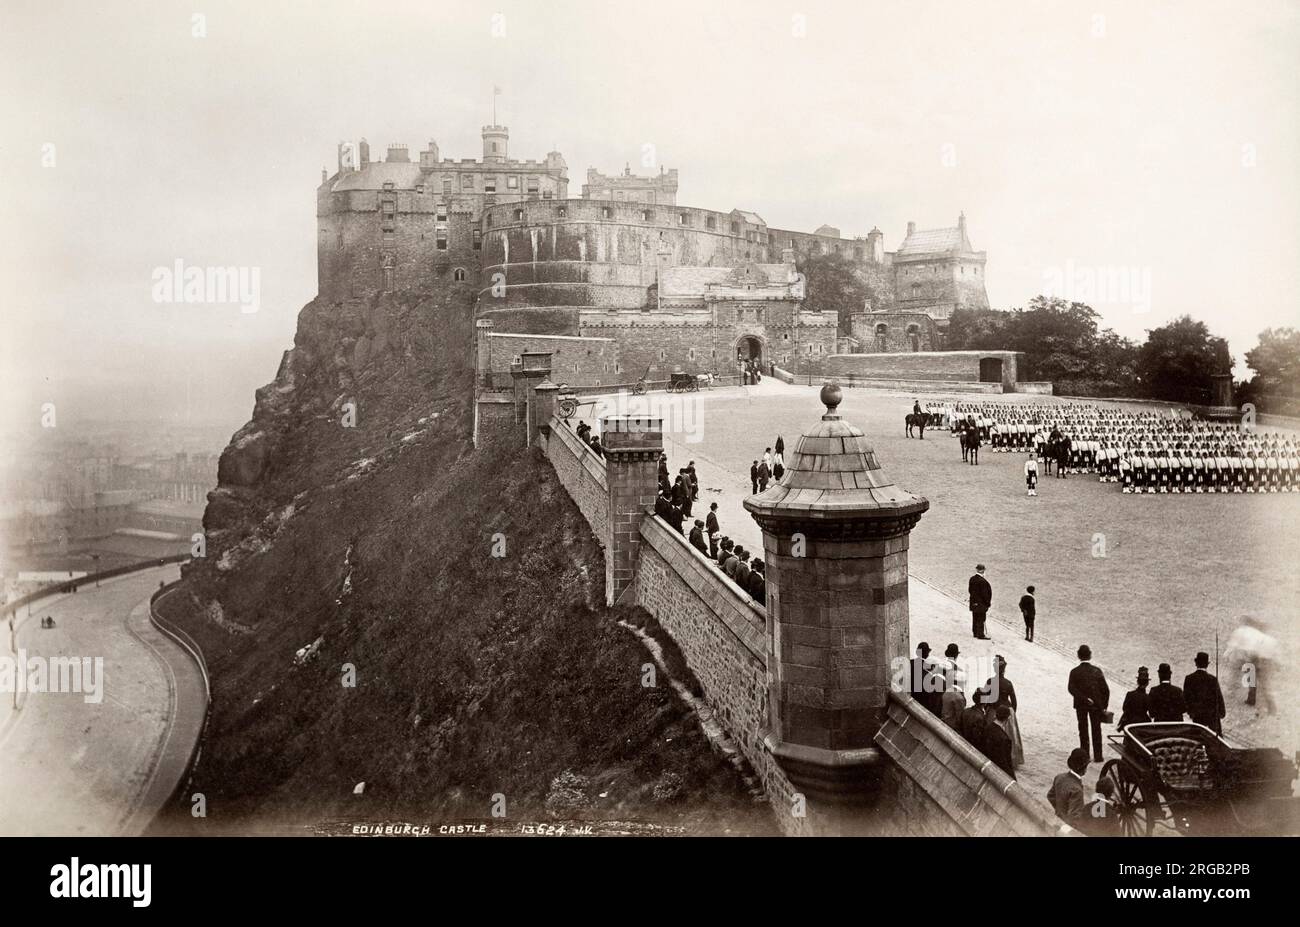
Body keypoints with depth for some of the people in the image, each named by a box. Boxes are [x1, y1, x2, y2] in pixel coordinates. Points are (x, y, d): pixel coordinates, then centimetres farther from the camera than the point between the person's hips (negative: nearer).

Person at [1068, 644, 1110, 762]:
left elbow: (1071, 689, -20)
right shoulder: (1097, 671, -8)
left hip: (1081, 705, -1)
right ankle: (1097, 756, 14)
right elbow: (1105, 690, -8)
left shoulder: (1074, 672, -10)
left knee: (1083, 730, 10)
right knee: (1096, 730, 11)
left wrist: (1084, 698, -21)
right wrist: (1104, 705, 1)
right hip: (1096, 704, 1)